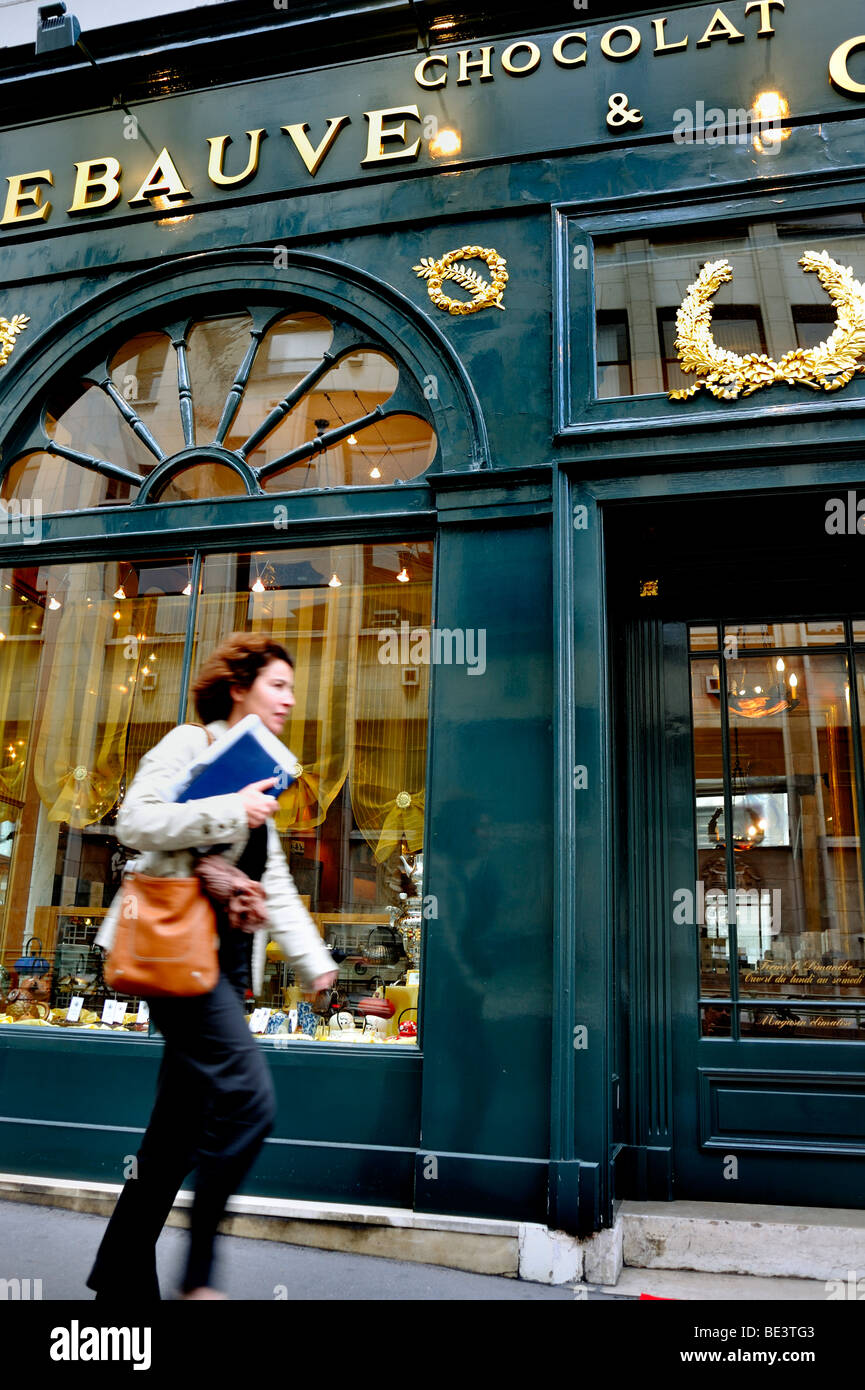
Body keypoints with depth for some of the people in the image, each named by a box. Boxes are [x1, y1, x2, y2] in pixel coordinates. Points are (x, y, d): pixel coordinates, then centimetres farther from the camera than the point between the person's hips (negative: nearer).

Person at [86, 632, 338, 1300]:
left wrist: (313, 959, 17)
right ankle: (197, 1275, -2)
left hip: (225, 956, 9)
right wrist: (229, 811, -19)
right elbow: (135, 821, -17)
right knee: (248, 1102, -15)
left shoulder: (258, 774, 22)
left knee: (183, 1122, 10)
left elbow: (276, 883, 23)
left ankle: (123, 1276, 21)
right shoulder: (190, 744, -3)